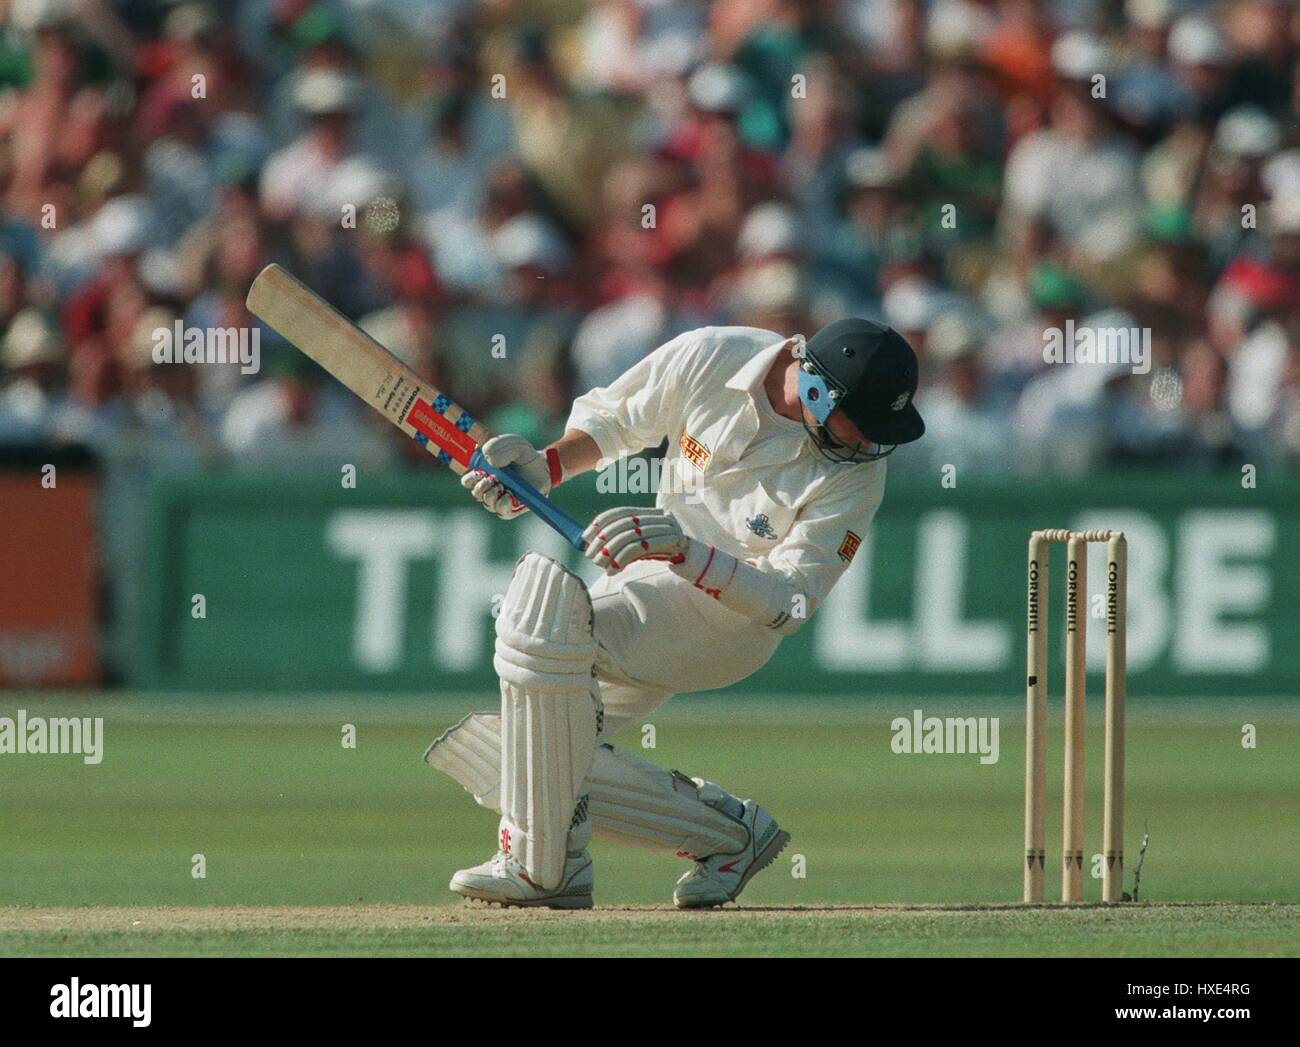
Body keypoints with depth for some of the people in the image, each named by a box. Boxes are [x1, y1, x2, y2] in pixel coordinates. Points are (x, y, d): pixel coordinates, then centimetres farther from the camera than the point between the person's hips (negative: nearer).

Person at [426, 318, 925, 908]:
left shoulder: (858, 471, -20)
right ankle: (725, 830, 9)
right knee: (500, 764, 1)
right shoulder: (707, 358, -11)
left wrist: (684, 549, -37)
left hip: (731, 616, -6)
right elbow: (611, 419, 7)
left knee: (544, 619, -32)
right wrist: (545, 467, -12)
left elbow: (787, 603, -23)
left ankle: (544, 867, -24)